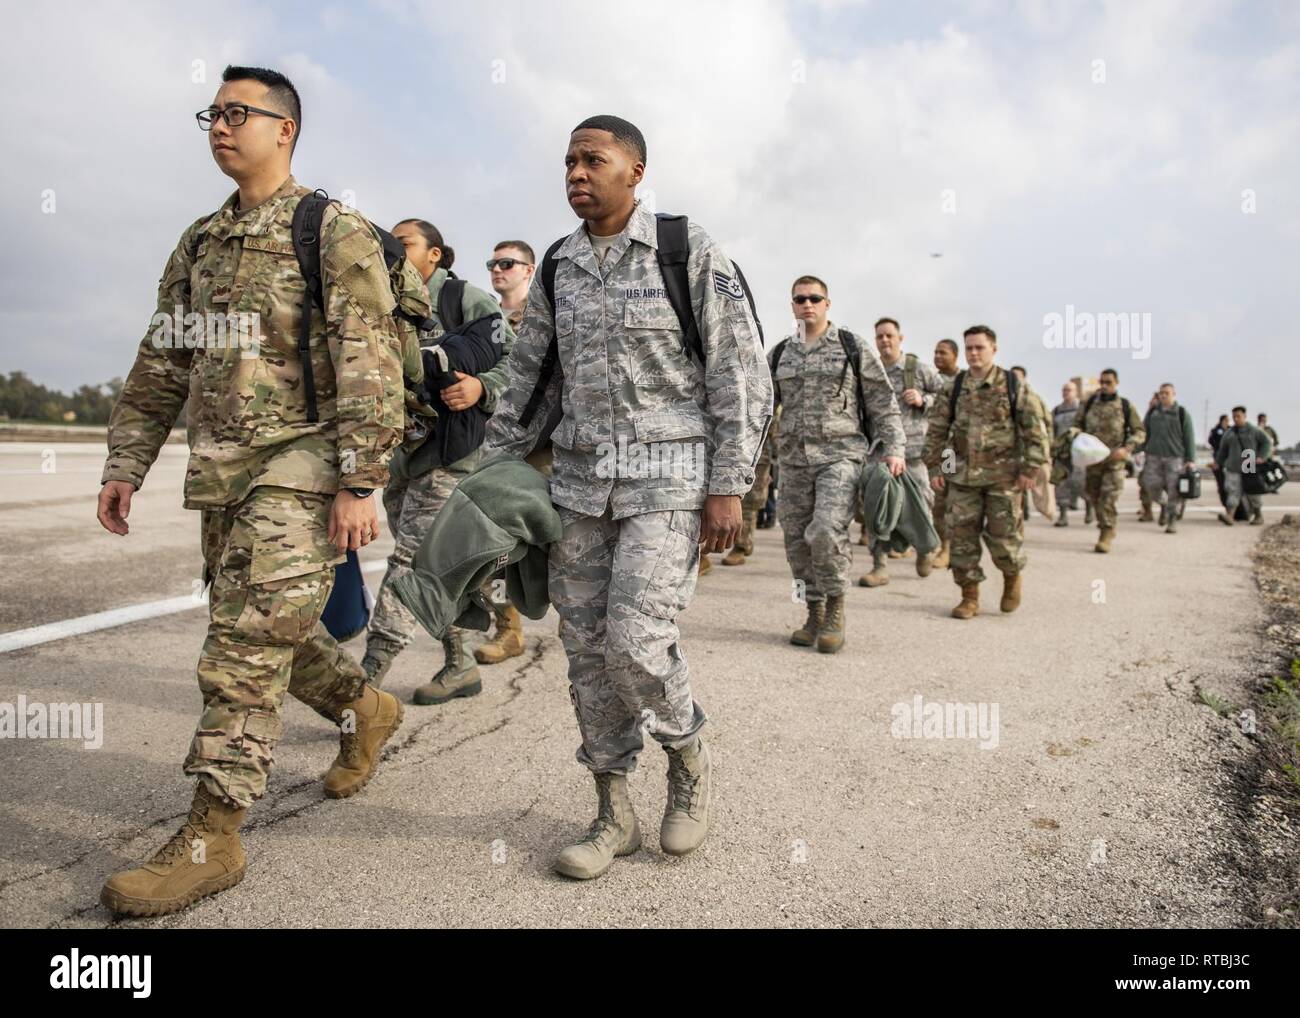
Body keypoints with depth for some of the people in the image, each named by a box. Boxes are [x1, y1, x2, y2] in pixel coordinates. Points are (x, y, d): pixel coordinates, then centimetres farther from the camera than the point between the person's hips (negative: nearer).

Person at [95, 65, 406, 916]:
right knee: (270, 632, 15)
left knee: (248, 644, -9)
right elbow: (161, 366, 19)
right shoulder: (200, 242, 17)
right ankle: (367, 710, 39)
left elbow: (368, 366, -12)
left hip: (300, 468, -7)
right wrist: (127, 464, 13)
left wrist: (360, 484, -19)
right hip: (221, 472, 8)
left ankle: (212, 839, 0)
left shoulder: (336, 233, -4)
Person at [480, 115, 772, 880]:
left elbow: (742, 375, -6)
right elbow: (530, 379, 17)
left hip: (667, 478, -5)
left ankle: (691, 760, 16)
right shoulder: (557, 268, 11)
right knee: (588, 648, 5)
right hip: (579, 480, 5)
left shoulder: (691, 252, -3)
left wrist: (729, 486, -11)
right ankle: (614, 815, 20)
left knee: (637, 642, -15)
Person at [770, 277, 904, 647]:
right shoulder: (778, 355, 13)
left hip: (840, 455, -4)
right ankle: (814, 616, 19)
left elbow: (884, 404, 3)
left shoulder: (854, 347, 4)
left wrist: (894, 449, -7)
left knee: (826, 531, -21)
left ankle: (835, 610, -3)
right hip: (793, 460, 4)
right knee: (797, 541, 5)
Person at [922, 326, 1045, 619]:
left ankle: (1012, 576, 31)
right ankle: (969, 597, 12)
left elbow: (1033, 428, -1)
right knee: (962, 536, 1)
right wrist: (934, 467, 2)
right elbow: (936, 430, 8)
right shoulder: (953, 387, 5)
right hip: (963, 475, 2)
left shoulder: (1013, 385, -1)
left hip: (1003, 475, -2)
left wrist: (1030, 468, -7)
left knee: (1002, 536, 0)